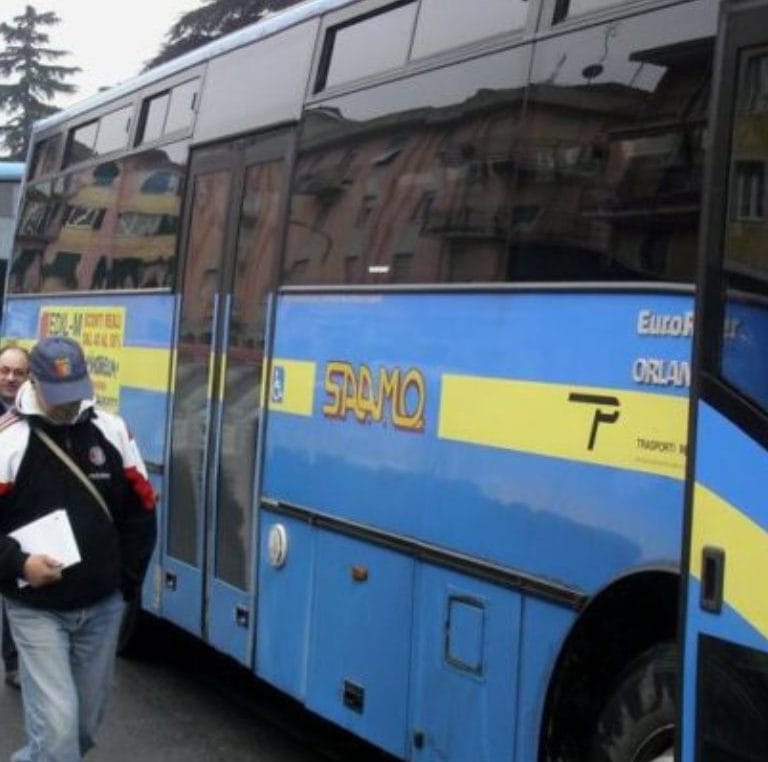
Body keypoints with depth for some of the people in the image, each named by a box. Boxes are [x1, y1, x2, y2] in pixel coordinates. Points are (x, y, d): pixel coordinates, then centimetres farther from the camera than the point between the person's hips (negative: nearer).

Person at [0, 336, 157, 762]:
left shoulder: (111, 431, 0)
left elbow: (141, 508, 10)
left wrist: (128, 579, 8)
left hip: (103, 607, 4)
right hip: (37, 611, -4)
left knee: (87, 719, 16)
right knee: (58, 723, -10)